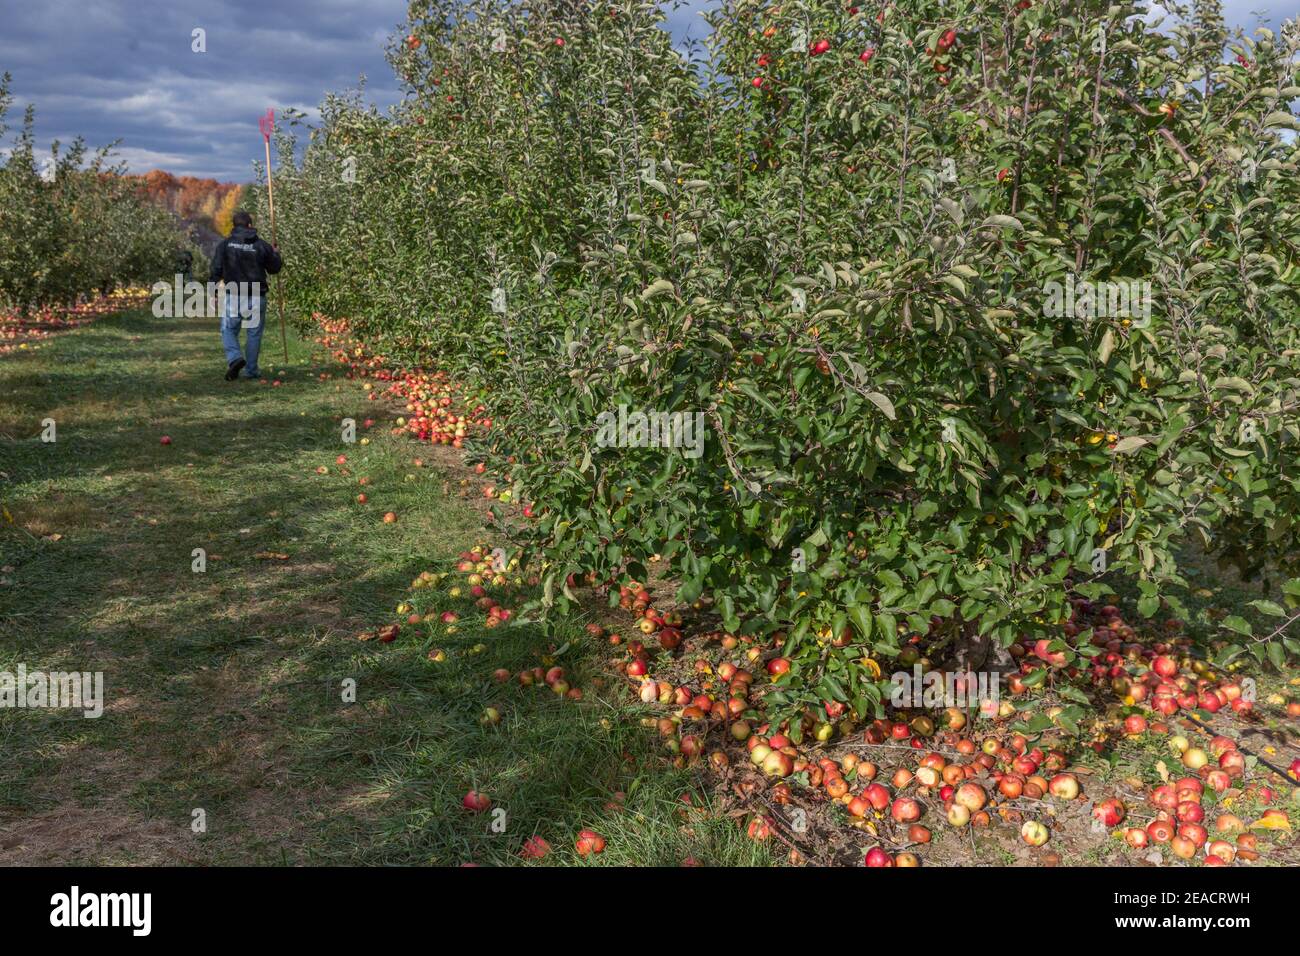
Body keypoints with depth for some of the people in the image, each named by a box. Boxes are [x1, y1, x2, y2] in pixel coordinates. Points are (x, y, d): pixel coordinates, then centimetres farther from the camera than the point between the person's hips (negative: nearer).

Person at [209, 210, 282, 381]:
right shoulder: (262, 245, 0)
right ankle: (251, 370, 12)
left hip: (233, 296, -1)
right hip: (256, 297, 1)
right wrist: (276, 254, 28)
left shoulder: (225, 244, -2)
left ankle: (234, 357, -14)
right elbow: (274, 268, 10)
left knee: (229, 330, 10)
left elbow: (216, 270, -5)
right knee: (254, 333, 9)